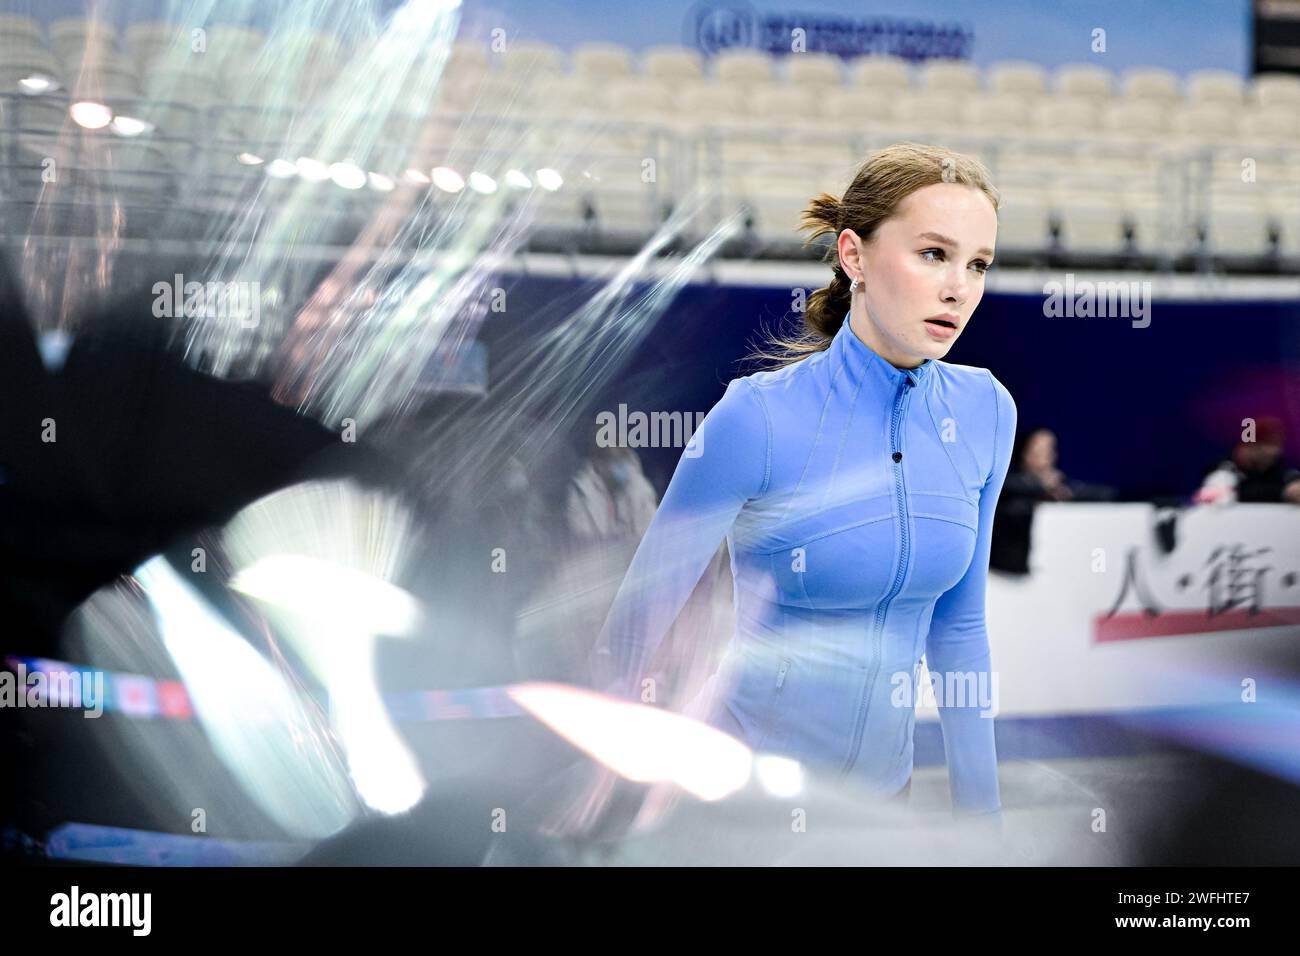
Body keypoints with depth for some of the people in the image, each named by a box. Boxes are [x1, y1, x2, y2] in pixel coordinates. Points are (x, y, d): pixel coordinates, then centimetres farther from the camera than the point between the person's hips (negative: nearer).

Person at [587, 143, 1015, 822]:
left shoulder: (985, 411, -6)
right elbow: (626, 641, -14)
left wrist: (982, 816, 9)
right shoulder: (760, 417, -21)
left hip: (885, 785, 5)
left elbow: (958, 627, 6)